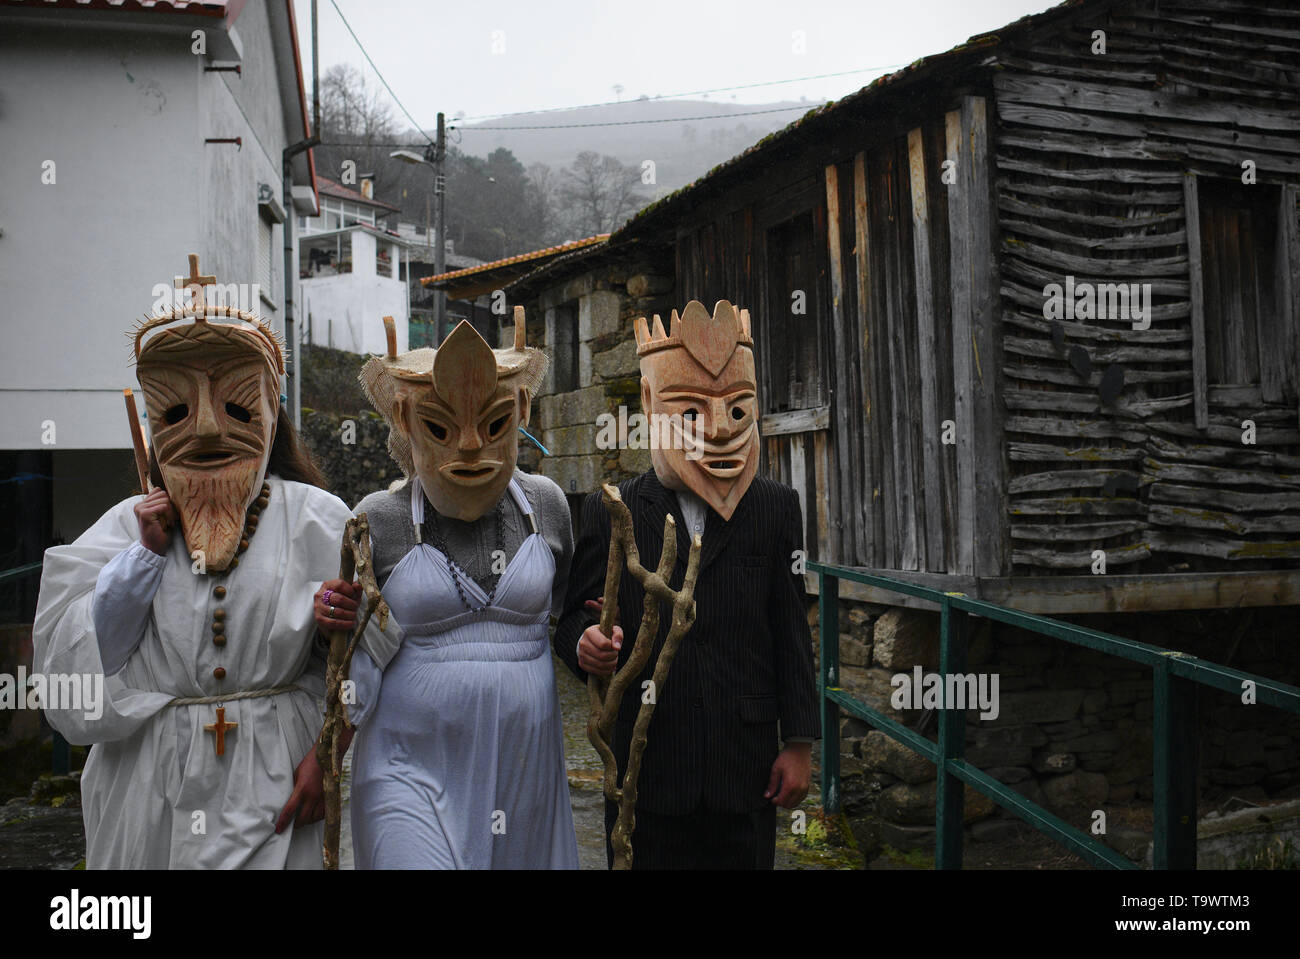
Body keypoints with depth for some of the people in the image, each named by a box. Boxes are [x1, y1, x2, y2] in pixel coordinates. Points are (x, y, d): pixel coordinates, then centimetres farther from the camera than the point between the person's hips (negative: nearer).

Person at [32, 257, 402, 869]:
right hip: (149, 792, 2)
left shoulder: (312, 518, -1)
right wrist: (146, 555, -7)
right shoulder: (129, 525, 7)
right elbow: (72, 663, -1)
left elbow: (364, 650, -5)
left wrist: (327, 751, -13)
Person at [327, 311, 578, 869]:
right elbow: (354, 657, 7)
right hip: (410, 775, -2)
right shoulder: (378, 521, -3)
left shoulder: (544, 504, 3)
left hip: (524, 773, 3)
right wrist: (332, 620, -12)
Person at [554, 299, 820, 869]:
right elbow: (575, 615, 5)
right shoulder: (609, 514, 2)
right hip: (645, 767, -1)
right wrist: (585, 645, -19)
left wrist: (799, 743, 2)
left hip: (745, 770, 1)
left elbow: (790, 630, 5)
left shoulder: (775, 509, 5)